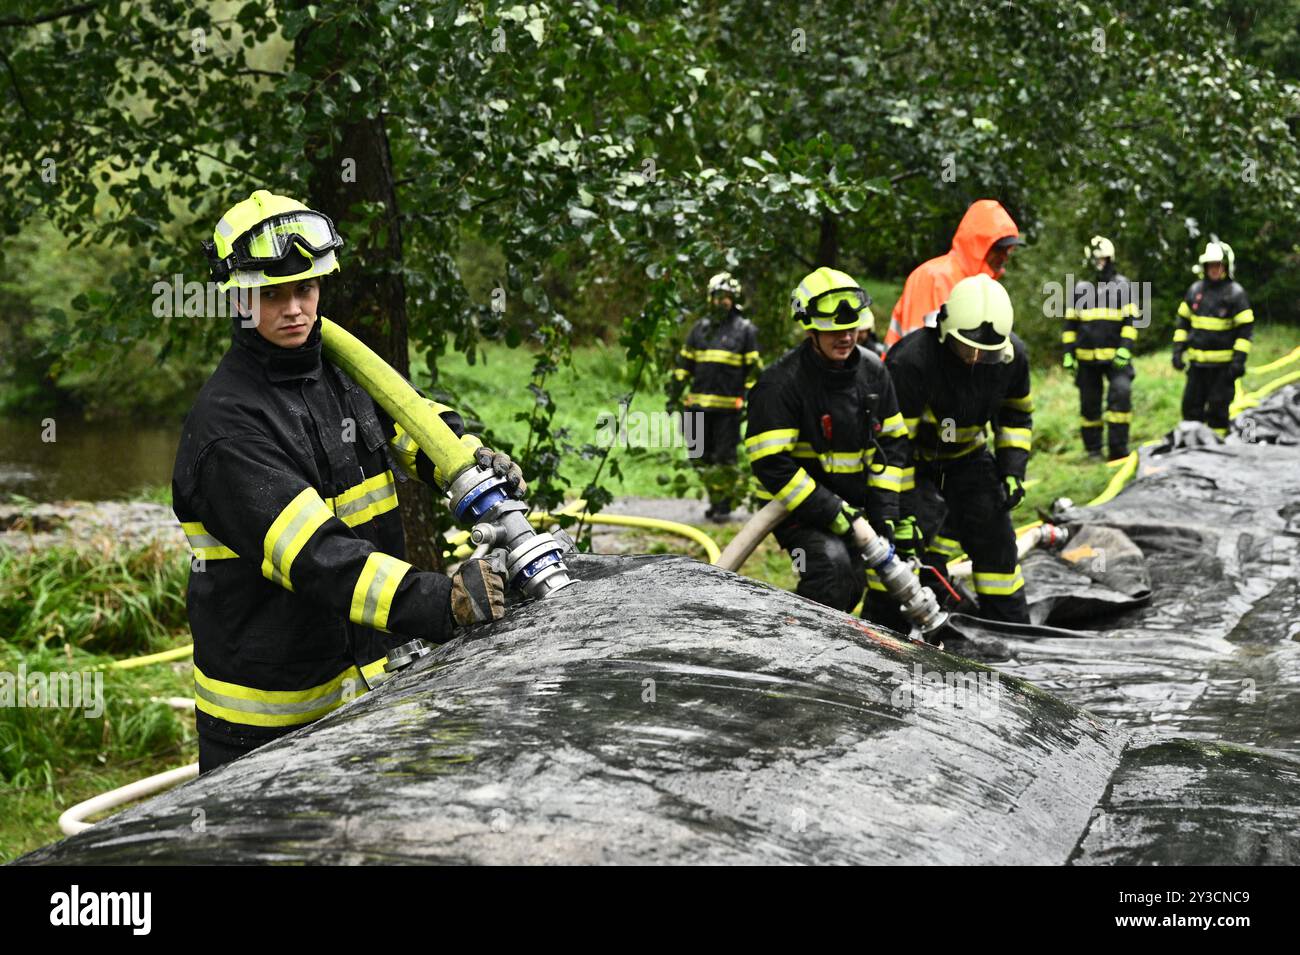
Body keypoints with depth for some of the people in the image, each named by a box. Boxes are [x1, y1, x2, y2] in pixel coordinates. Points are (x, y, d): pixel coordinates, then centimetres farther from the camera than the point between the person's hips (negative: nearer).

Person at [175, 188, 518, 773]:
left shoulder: (337, 375, 4)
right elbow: (313, 554, -32)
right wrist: (439, 602, -43)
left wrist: (468, 457, -3)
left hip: (363, 678, 8)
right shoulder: (227, 423, -22)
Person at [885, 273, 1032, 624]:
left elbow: (1016, 416, 5)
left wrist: (1013, 471, -5)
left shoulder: (1012, 355, -16)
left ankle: (1013, 628, 16)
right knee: (930, 540, -20)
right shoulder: (910, 361, -34)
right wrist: (901, 508, -27)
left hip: (966, 455, 5)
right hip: (914, 460, -5)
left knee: (995, 536, 2)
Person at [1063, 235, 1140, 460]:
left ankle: (1118, 448, -14)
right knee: (1089, 405, 6)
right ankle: (1093, 449, 18)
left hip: (1115, 357, -2)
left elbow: (1130, 321, 0)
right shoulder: (1079, 289, 9)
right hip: (1086, 359, 2)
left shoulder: (1123, 286, 3)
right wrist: (1068, 352, 4)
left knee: (1121, 393, -19)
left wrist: (1125, 349, -12)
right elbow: (1070, 323, 12)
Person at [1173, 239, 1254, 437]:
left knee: (1218, 408, -1)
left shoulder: (1235, 293, -6)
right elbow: (1183, 322, 16)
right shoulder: (1195, 290, 9)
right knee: (1191, 406, 7)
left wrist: (1239, 359, -13)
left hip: (1223, 363, -5)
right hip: (1197, 361, 5)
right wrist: (1178, 349, 8)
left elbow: (1245, 329, -7)